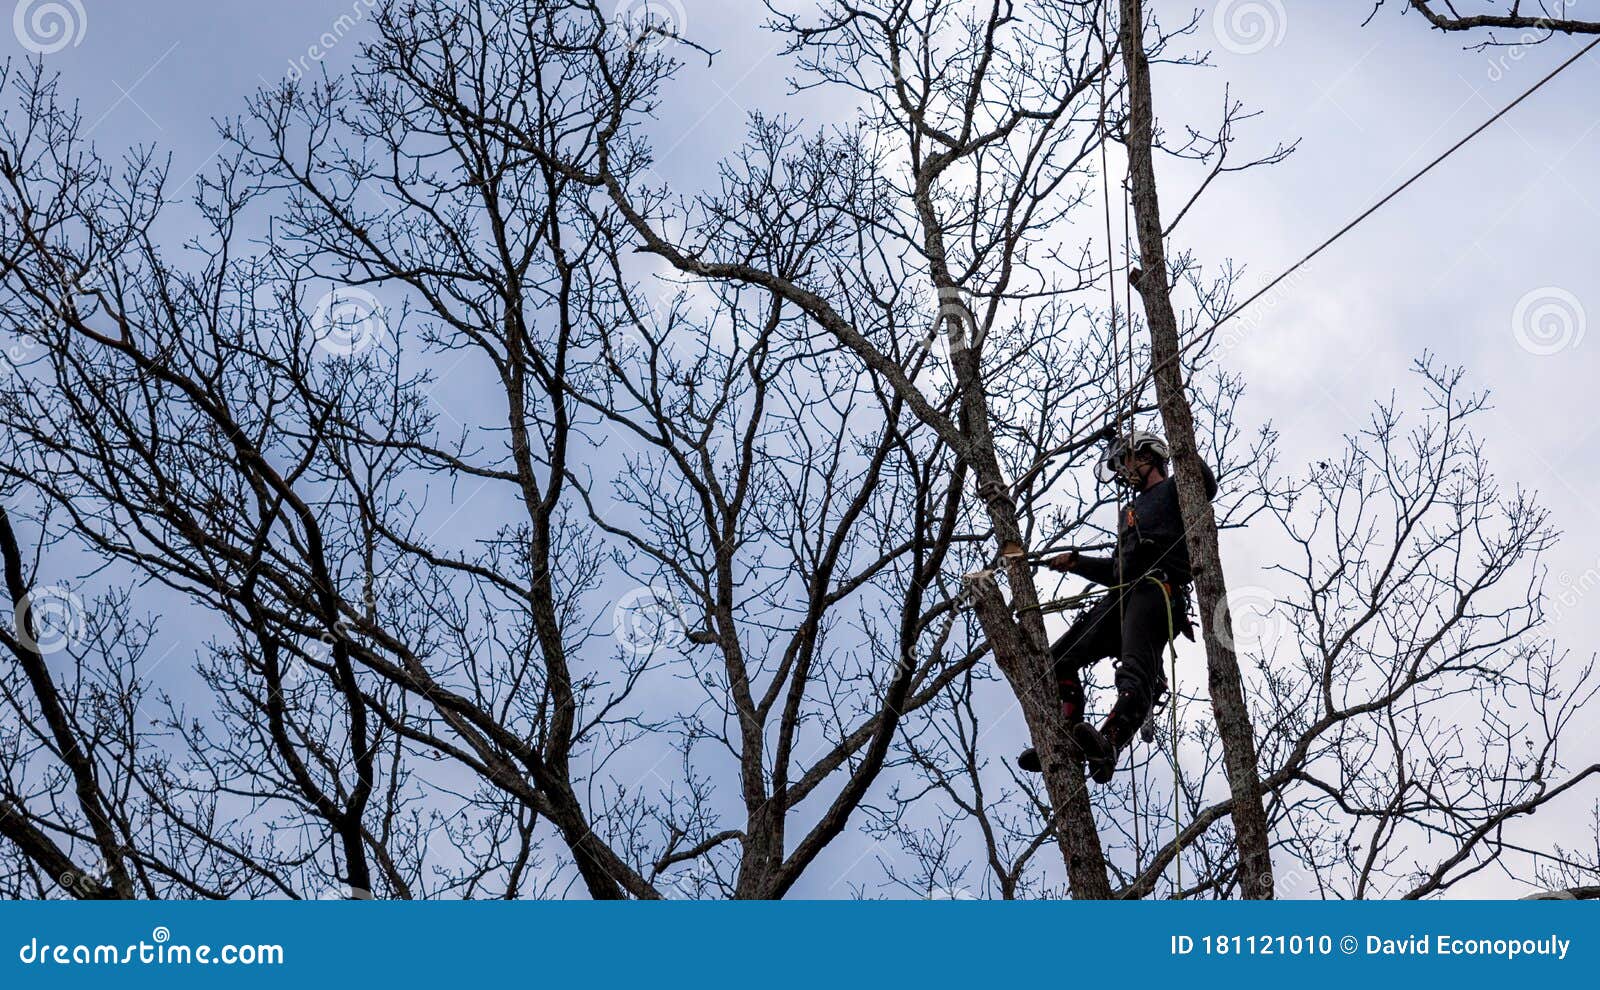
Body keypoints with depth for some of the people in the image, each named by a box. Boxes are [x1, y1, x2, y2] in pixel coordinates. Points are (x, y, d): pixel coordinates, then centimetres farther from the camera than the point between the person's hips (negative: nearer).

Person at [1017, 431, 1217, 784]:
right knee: (1059, 659, -2)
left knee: (1136, 672, -30)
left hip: (1158, 589, -10)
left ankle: (1106, 745, -54)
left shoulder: (1173, 490, 14)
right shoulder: (1131, 511, 39)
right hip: (1122, 596, 10)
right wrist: (1076, 563, 30)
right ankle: (1066, 736, -17)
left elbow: (1206, 486, -11)